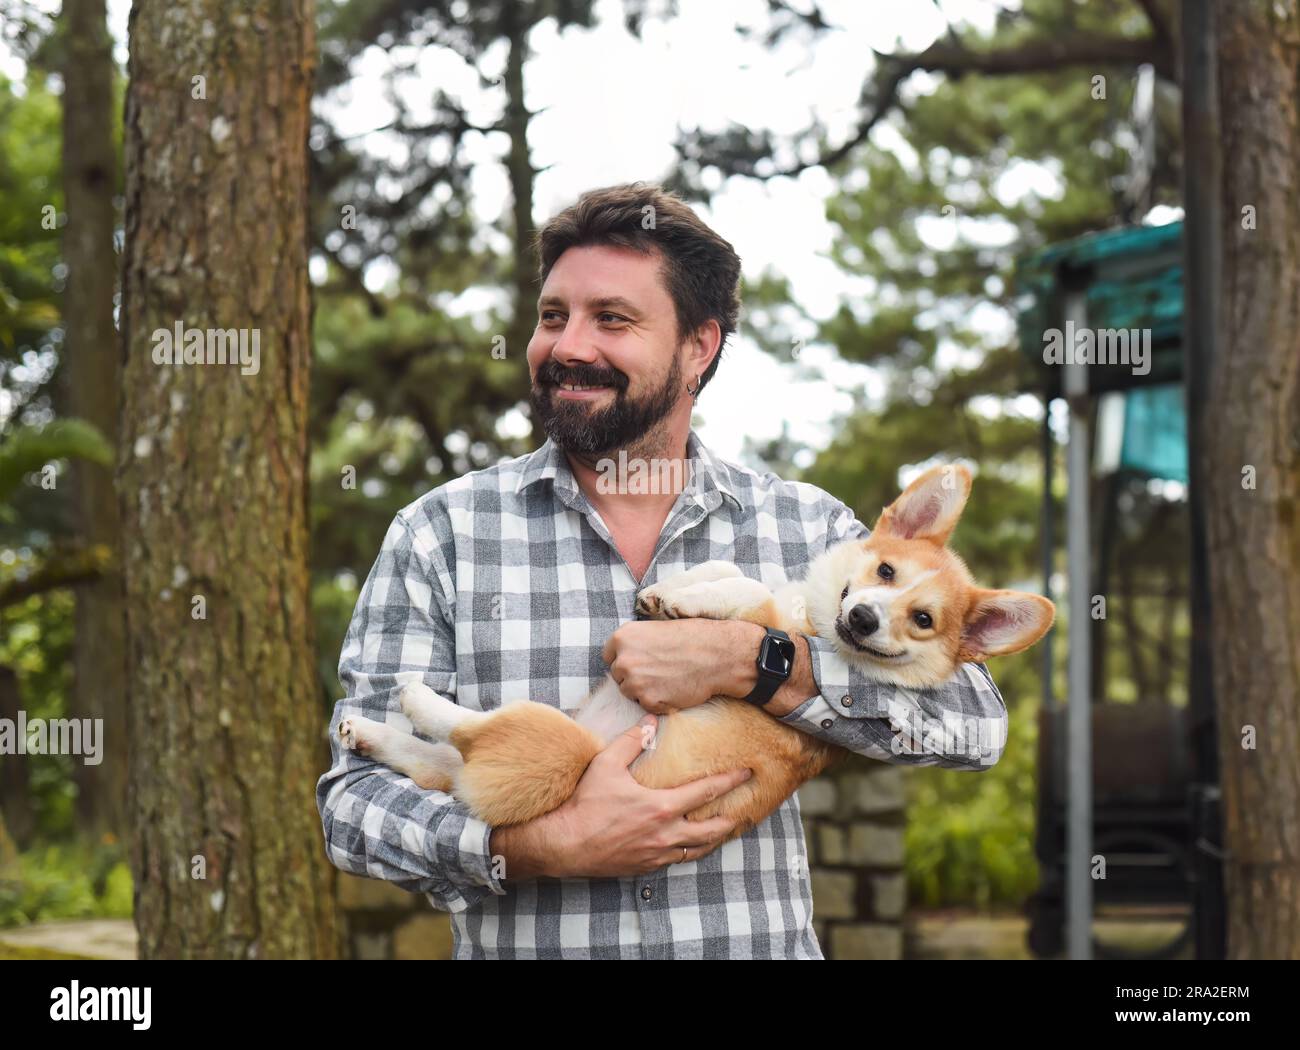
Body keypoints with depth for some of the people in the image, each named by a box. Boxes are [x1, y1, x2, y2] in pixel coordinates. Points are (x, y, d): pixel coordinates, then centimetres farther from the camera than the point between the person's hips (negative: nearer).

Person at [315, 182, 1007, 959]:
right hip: (527, 941, 0)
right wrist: (544, 847, -15)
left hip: (760, 938, 0)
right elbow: (356, 795, 1)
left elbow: (976, 721, -2)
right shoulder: (442, 535, 5)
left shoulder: (807, 529, 8)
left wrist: (749, 661, -12)